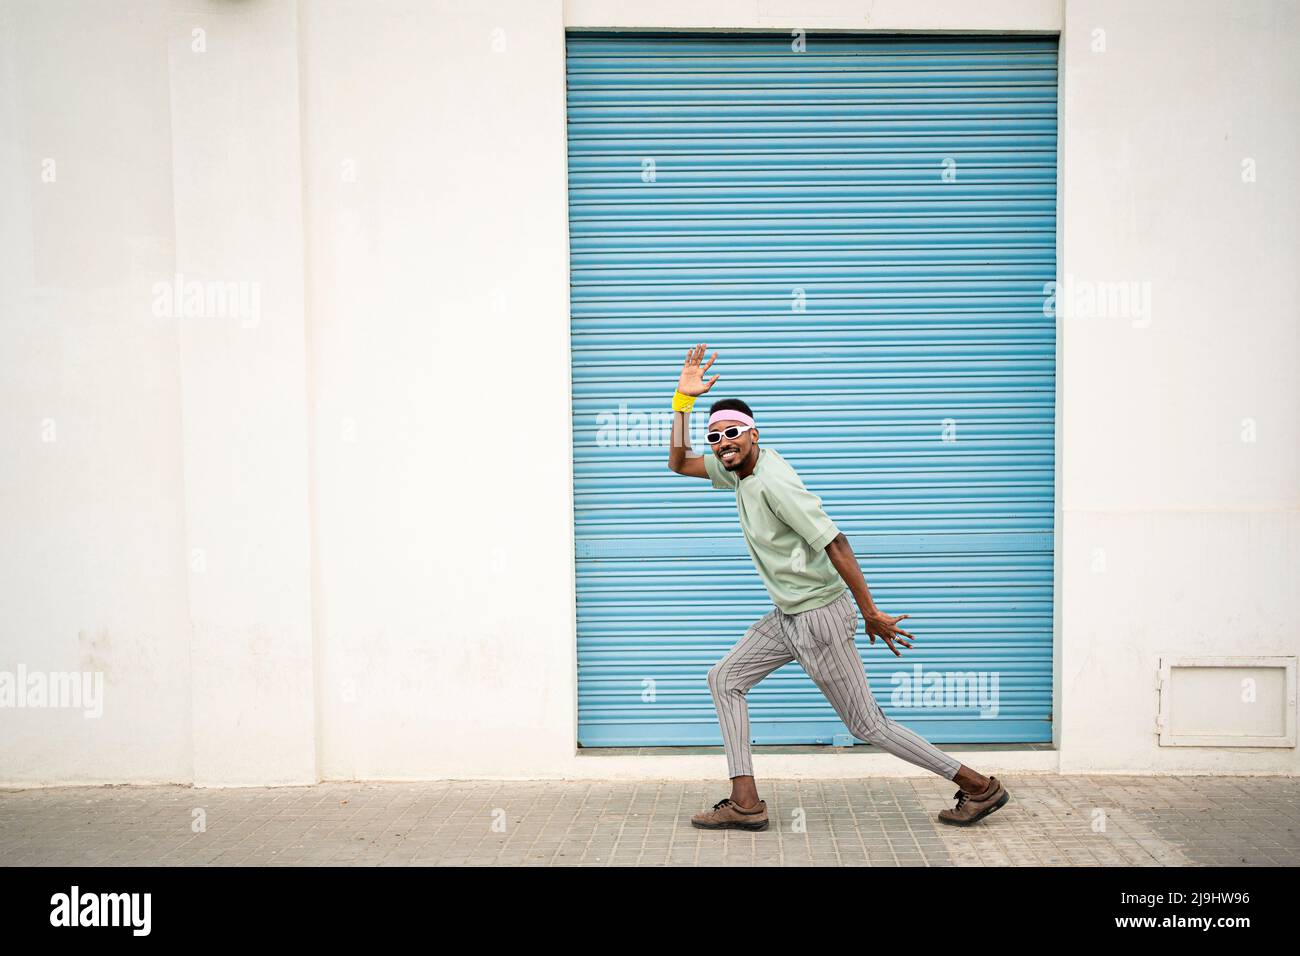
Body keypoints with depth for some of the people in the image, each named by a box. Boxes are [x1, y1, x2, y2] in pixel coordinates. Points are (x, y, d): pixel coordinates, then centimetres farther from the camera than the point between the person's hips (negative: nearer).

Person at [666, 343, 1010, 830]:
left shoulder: (772, 482, -23)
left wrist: (871, 614, -20)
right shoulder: (737, 467, 5)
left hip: (820, 618, -9)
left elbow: (836, 544, -23)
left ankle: (980, 786, 12)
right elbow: (679, 463, 16)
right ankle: (745, 803, 11)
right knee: (724, 679, 10)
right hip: (787, 617, 9)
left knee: (868, 724, -1)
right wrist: (684, 399, 4)